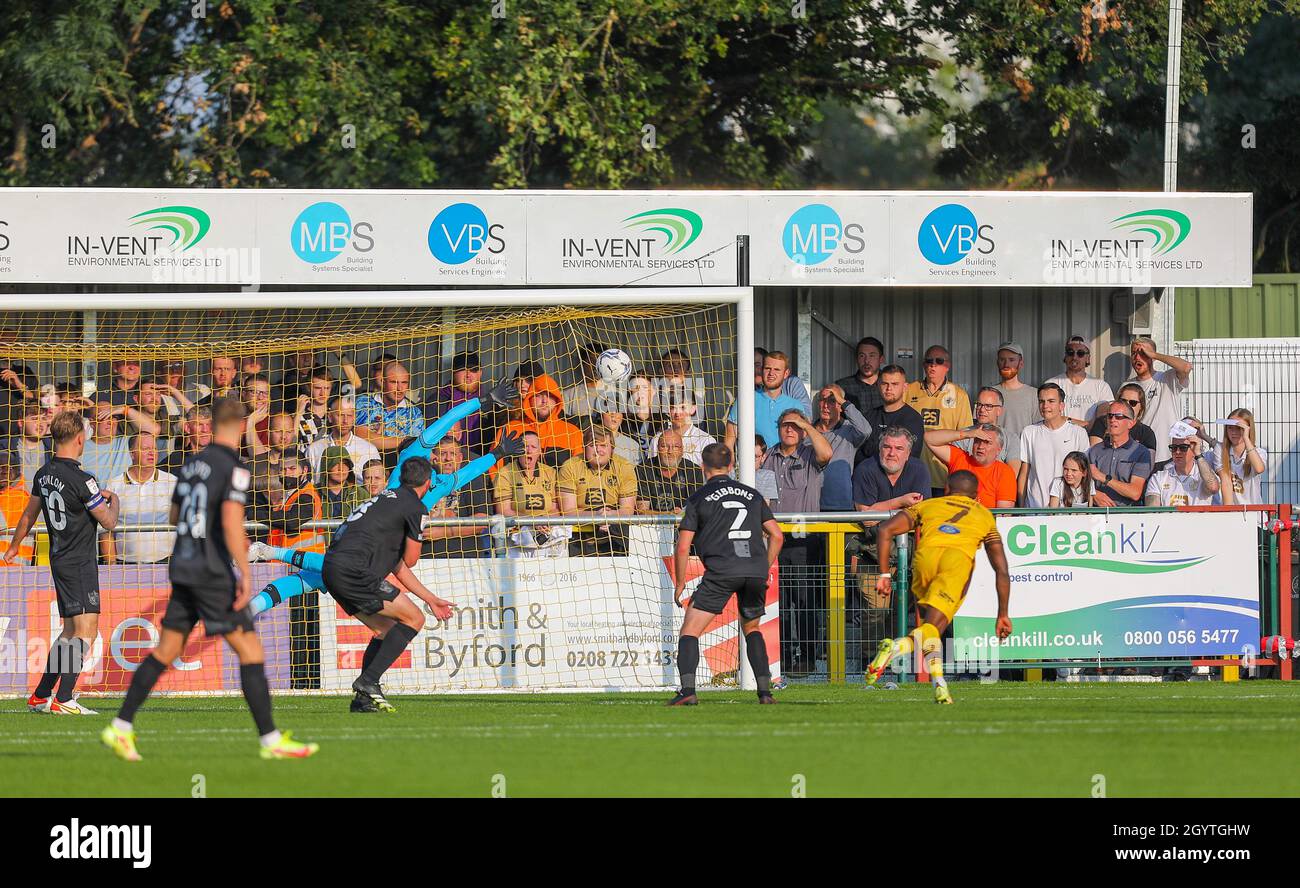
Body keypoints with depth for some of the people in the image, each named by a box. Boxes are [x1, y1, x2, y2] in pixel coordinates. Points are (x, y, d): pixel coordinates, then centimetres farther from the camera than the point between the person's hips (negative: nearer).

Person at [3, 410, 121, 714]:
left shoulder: (44, 475, 6)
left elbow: (29, 515, 21)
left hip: (59, 560, 9)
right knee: (85, 632, -11)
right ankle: (63, 700, -18)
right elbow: (108, 522, -12)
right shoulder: (82, 480, -19)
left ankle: (40, 696, 19)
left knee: (70, 632, 17)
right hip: (80, 563, -9)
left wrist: (14, 546, 37)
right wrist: (114, 501, 11)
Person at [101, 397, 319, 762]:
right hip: (214, 574, -7)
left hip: (183, 568, 7)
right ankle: (270, 740, -4)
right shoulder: (234, 469, -13)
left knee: (166, 651, 12)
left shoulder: (192, 464, 11)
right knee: (251, 650, -2)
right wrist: (245, 575, -19)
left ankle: (120, 729, 11)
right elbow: (231, 524, -23)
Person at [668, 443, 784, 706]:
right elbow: (777, 535, 17)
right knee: (752, 628, 24)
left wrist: (679, 584, 15)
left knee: (690, 631, 0)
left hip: (721, 571, -4)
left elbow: (683, 547, 4)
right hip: (756, 570, 4)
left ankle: (687, 690, -18)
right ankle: (765, 691, 13)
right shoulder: (751, 495, 19)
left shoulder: (698, 499, 8)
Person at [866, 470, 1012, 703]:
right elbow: (1002, 571, 28)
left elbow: (885, 530, 18)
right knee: (932, 629, -12)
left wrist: (885, 574, 19)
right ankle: (895, 647, -41)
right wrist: (1003, 614, 33)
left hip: (926, 553, 1)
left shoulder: (927, 505, 33)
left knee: (930, 627, 20)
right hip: (960, 558, -1)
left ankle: (938, 683, 5)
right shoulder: (984, 516, 34)